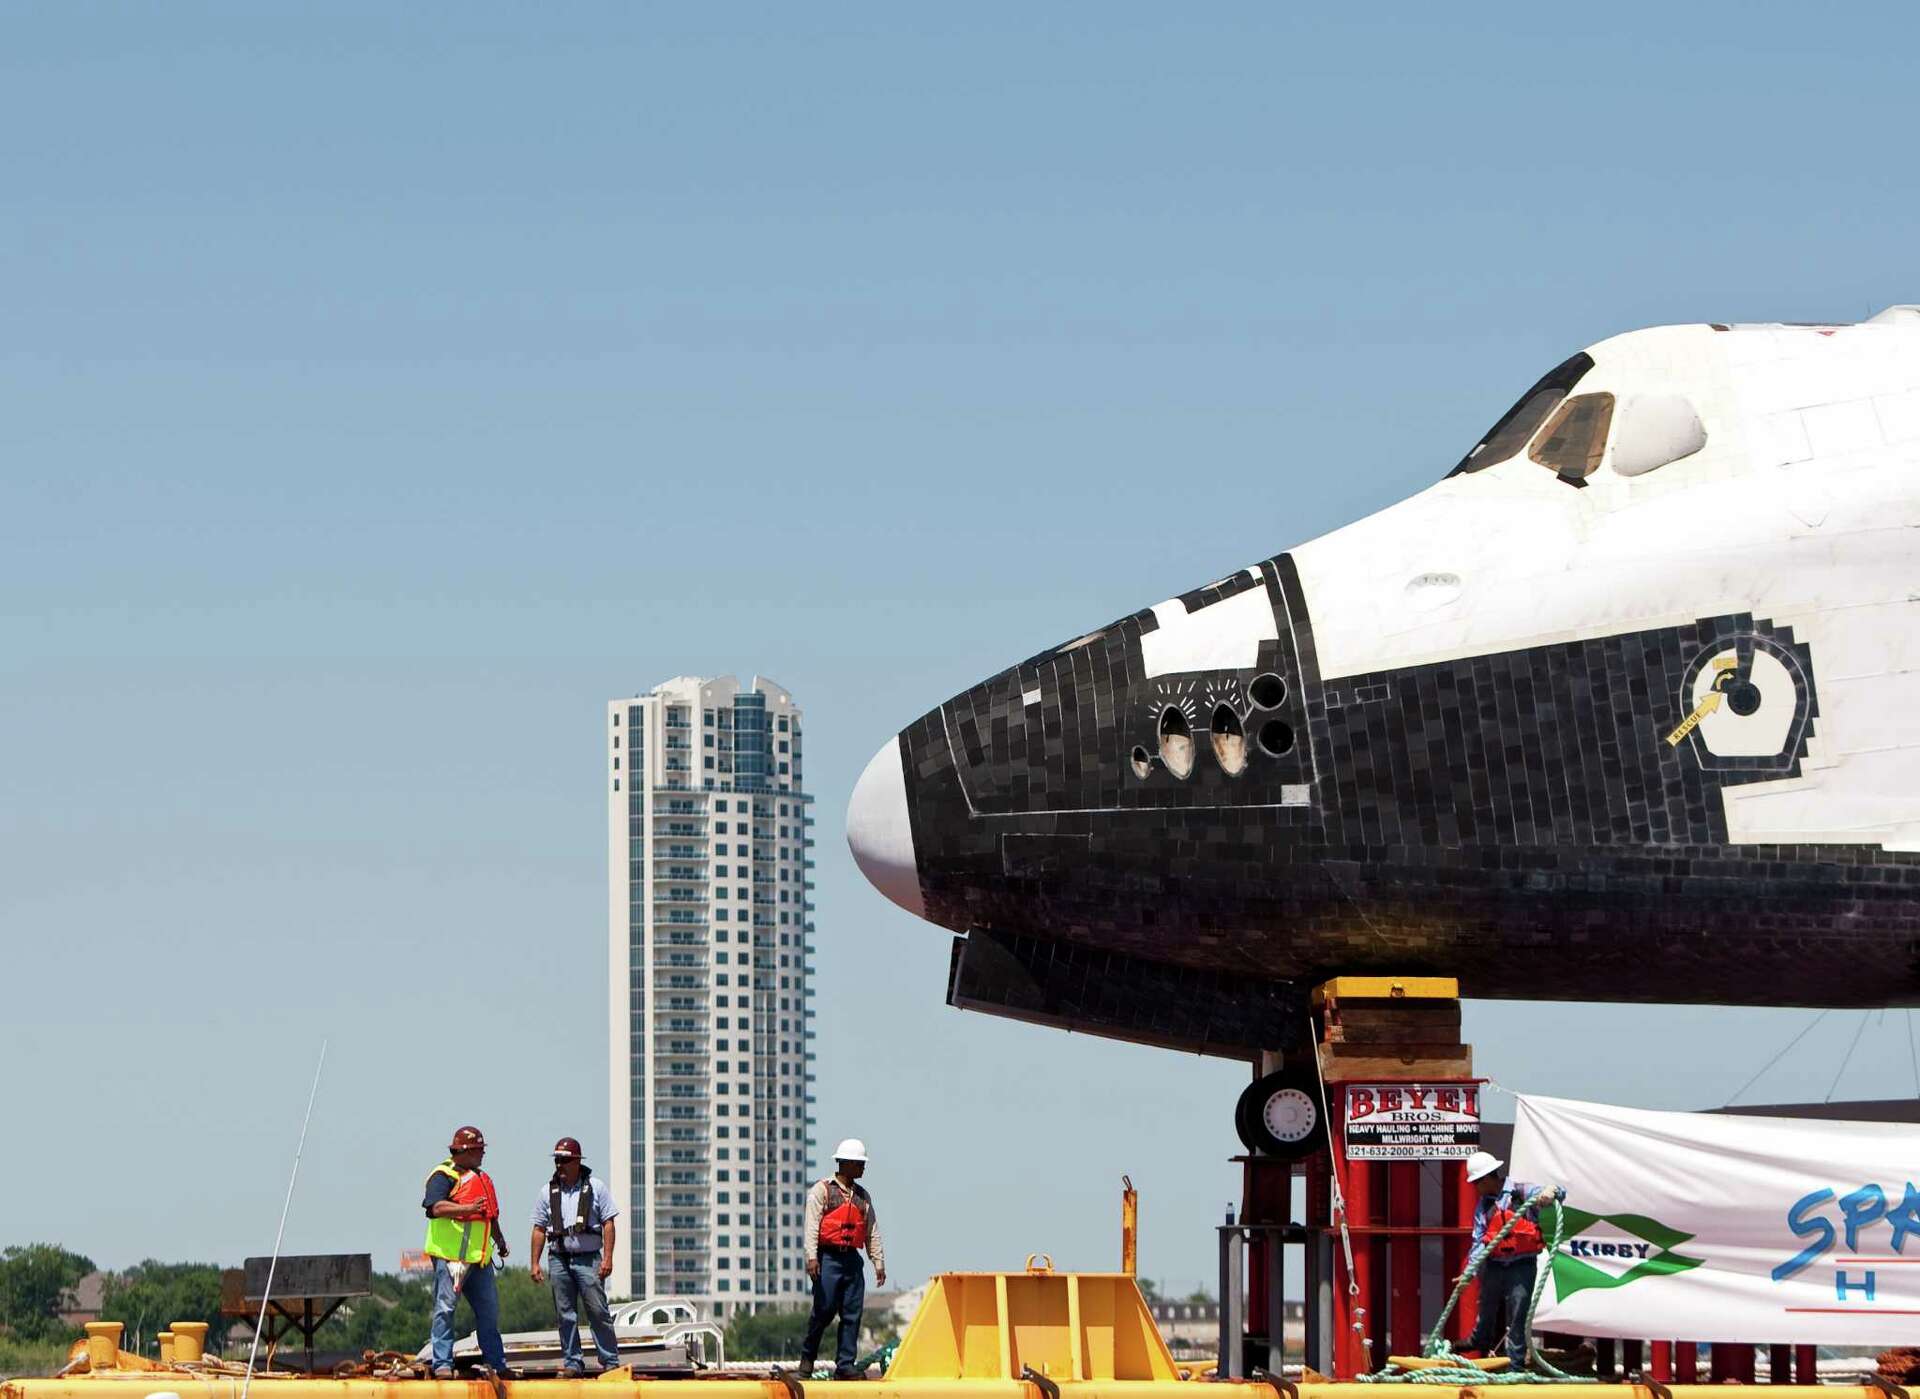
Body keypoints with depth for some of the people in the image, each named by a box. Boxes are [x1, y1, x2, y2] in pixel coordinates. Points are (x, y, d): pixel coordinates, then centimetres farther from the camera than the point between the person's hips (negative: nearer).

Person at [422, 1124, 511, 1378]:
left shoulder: (481, 1178, 20)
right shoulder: (444, 1176, -8)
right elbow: (436, 1207, -24)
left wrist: (499, 1239, 20)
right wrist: (468, 1208, -34)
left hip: (480, 1258, 8)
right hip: (450, 1255, -8)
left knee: (489, 1309, 11)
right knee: (445, 1309, -6)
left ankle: (496, 1363, 19)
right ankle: (442, 1364, -4)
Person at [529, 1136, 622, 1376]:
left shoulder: (595, 1187, 2)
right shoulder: (549, 1192, 10)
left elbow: (608, 1223, 0)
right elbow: (539, 1229, 12)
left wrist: (608, 1257, -8)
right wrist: (535, 1263, 6)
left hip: (588, 1257, -3)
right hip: (558, 1259, 3)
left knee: (598, 1311, -6)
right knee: (566, 1315, 4)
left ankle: (610, 1362, -1)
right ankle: (572, 1363, 10)